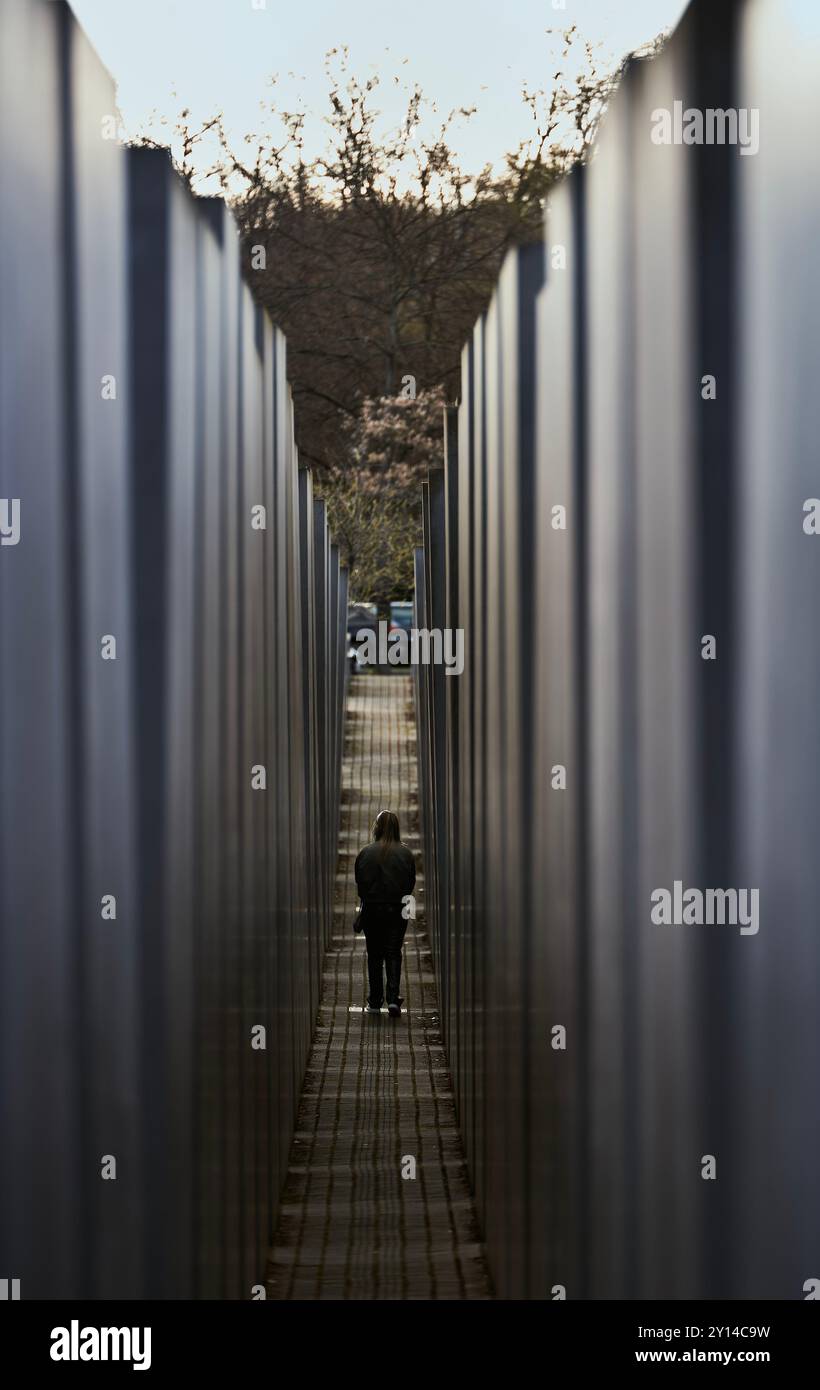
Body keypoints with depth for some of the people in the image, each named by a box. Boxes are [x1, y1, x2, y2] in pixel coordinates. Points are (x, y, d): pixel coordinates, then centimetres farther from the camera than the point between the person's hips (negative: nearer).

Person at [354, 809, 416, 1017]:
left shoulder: (365, 853, -8)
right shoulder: (406, 854, -7)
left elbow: (359, 885, -2)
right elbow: (411, 883, 0)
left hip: (372, 909, 0)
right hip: (397, 910, 0)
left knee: (374, 955, 11)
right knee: (394, 954, 6)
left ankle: (375, 1002, 14)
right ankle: (393, 998, -9)